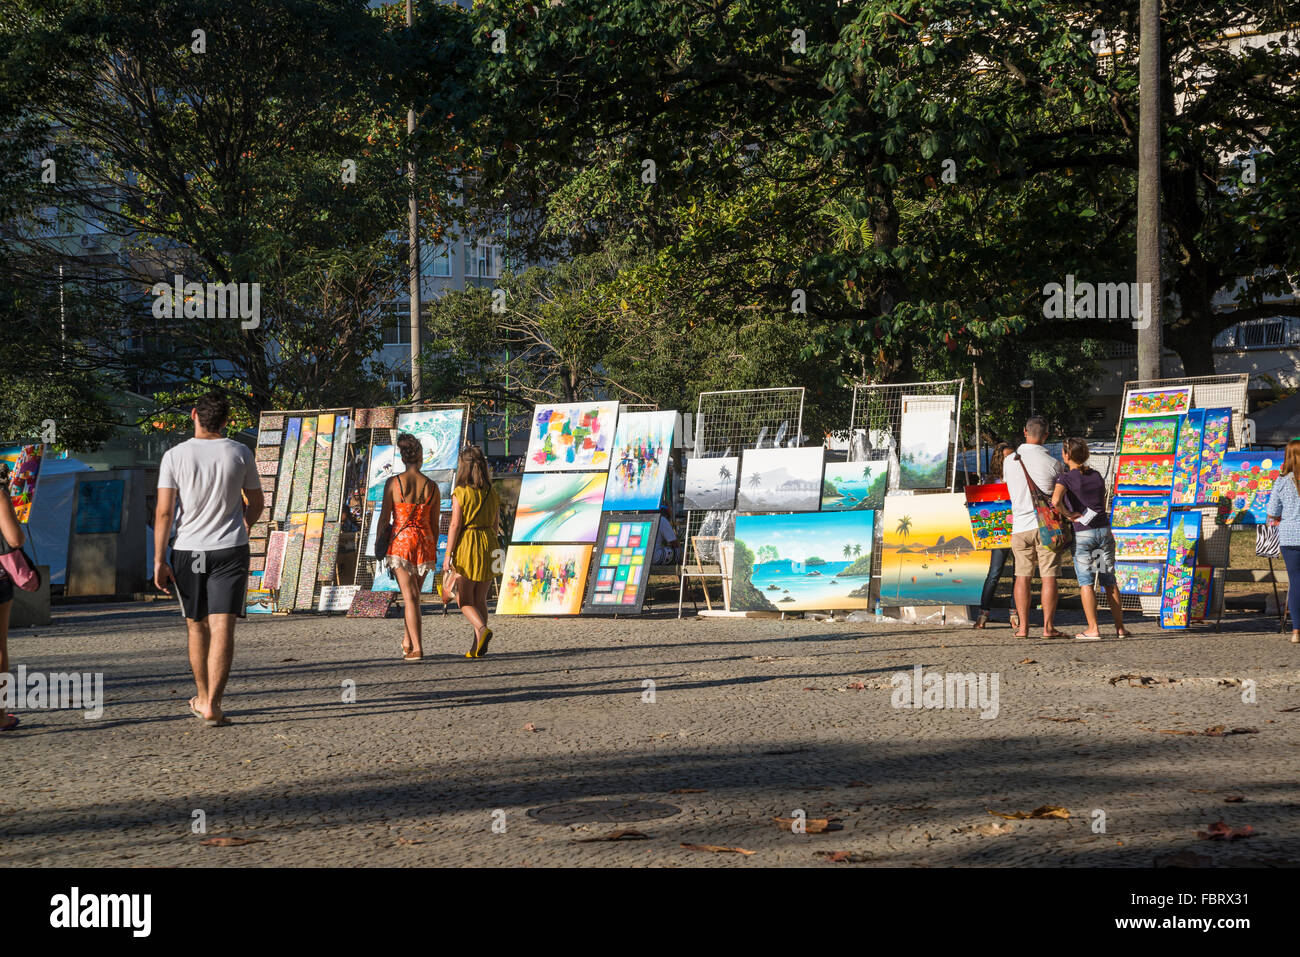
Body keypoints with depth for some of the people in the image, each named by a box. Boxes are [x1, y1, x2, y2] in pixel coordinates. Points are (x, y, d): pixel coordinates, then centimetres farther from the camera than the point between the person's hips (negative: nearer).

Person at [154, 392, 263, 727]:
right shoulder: (239, 454, 1)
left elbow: (164, 513, -7)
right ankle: (212, 705, -15)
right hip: (230, 549, -1)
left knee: (197, 627, 16)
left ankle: (202, 698, 30)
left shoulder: (175, 456, -3)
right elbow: (257, 503, 12)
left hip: (187, 550, 1)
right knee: (222, 627, -5)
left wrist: (159, 560, -2)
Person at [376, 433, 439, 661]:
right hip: (424, 543, 3)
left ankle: (417, 649, -13)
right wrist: (433, 551, 17)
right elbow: (434, 524, 6)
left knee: (410, 597, -5)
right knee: (413, 594, 19)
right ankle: (407, 643, 24)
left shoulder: (393, 483, -6)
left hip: (401, 541, -3)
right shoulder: (432, 486, 1)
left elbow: (384, 519, -4)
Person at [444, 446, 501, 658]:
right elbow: (495, 524, 10)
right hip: (488, 544, 5)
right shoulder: (491, 493, 5)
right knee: (480, 598, 12)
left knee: (464, 598, 4)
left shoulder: (460, 493, -11)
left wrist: (448, 555, -10)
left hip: (466, 545, -5)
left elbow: (455, 525, -13)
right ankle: (477, 647, 10)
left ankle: (482, 629, -21)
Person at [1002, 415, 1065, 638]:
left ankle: (1023, 626, 4)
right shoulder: (1052, 463, -7)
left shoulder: (1009, 461, 2)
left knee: (1022, 576, 7)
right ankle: (1048, 626, -2)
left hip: (1020, 526, 3)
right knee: (1048, 577, 0)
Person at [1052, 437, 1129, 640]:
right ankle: (1120, 627, 11)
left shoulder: (1066, 478, -8)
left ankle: (1093, 629, -4)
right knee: (1109, 581, 10)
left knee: (1086, 582, 1)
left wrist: (1069, 515, -11)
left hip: (1082, 534, -4)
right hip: (1104, 531, 4)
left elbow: (1056, 501, -26)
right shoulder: (1097, 476, 8)